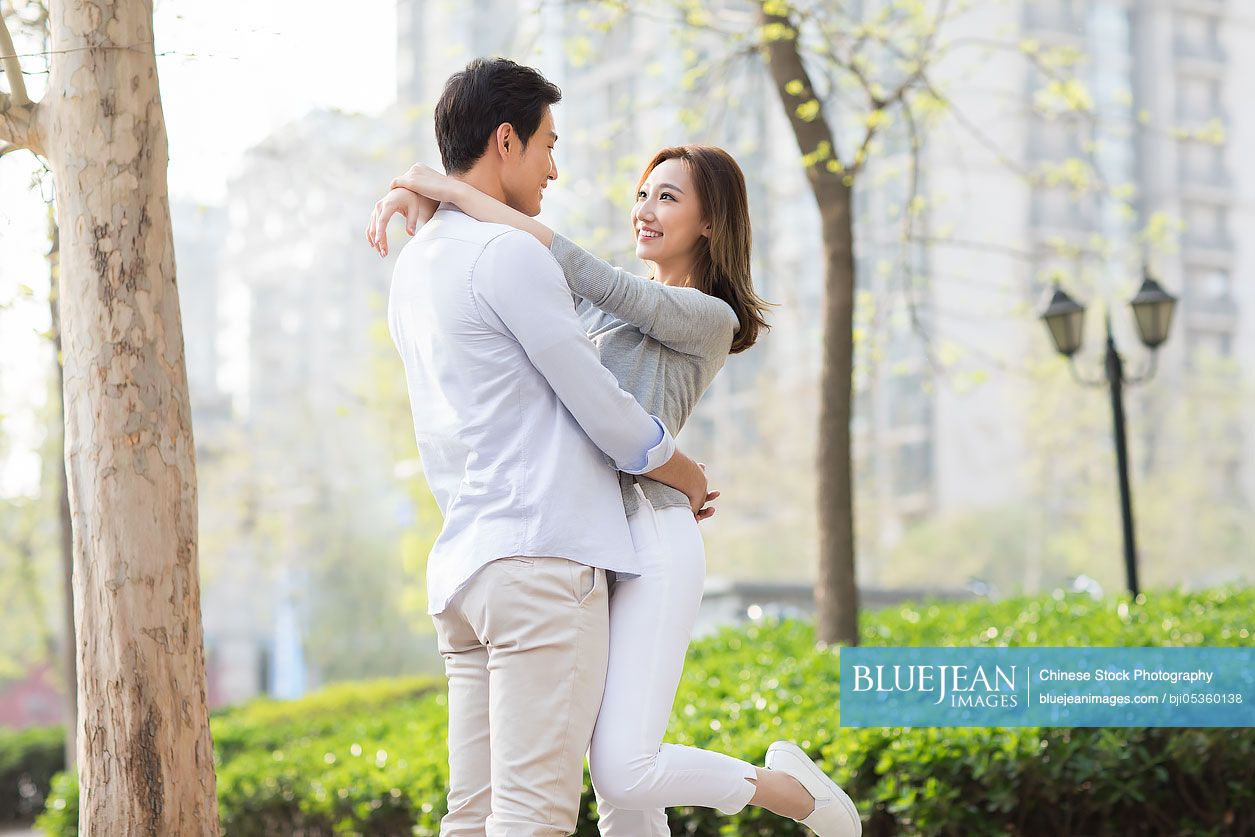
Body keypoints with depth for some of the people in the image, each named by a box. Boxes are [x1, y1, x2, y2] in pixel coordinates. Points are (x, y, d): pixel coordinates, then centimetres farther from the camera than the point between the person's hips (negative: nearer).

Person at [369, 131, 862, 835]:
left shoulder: (711, 320, -3)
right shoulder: (612, 300, 19)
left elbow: (572, 266, -14)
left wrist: (452, 189, -11)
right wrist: (420, 192, -3)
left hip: (649, 546, -7)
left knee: (625, 774, -17)